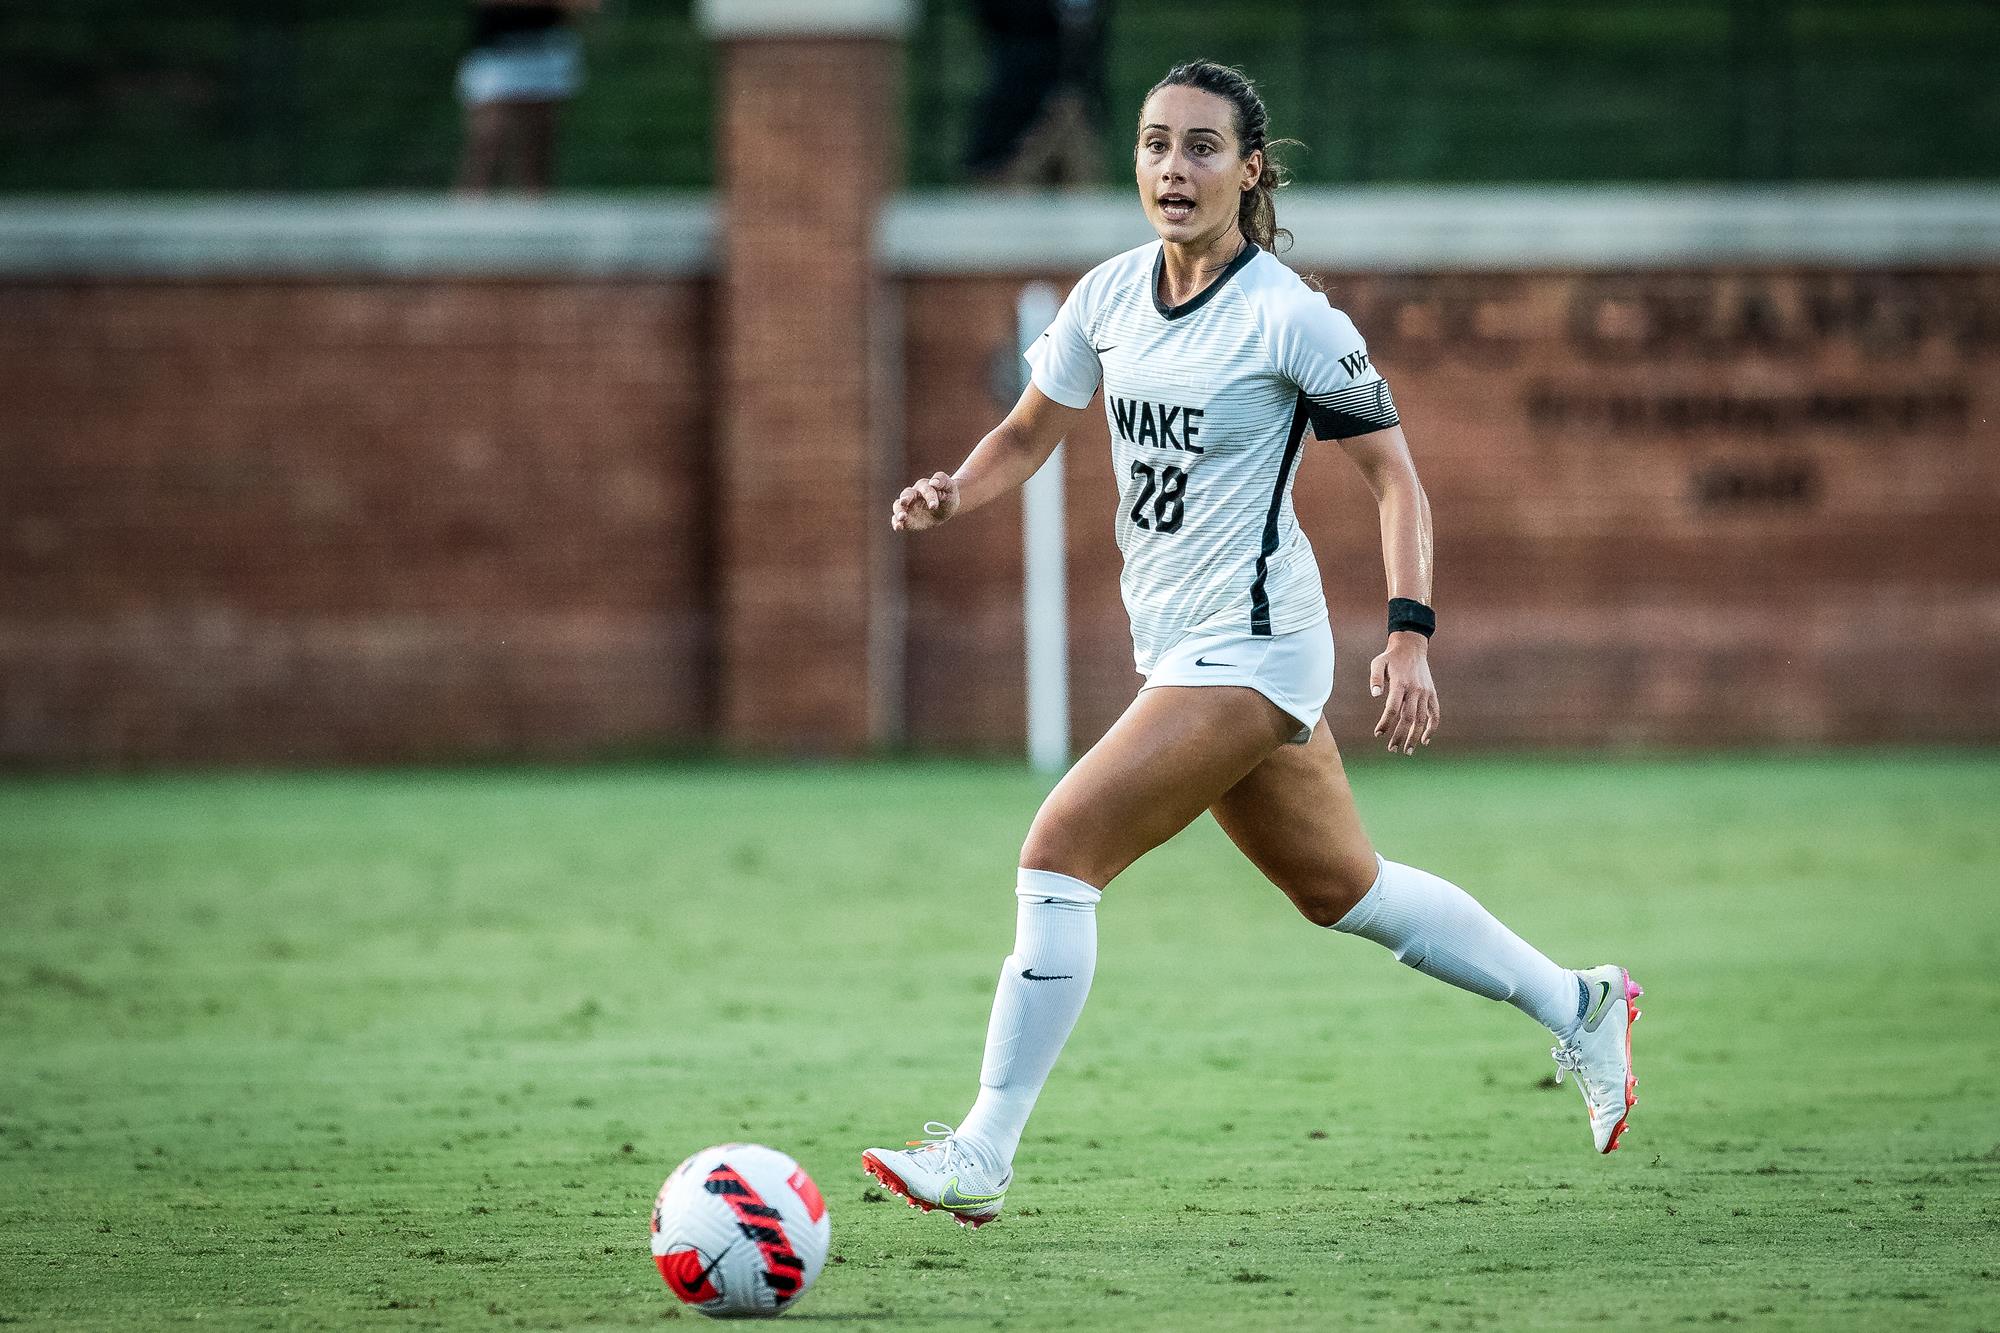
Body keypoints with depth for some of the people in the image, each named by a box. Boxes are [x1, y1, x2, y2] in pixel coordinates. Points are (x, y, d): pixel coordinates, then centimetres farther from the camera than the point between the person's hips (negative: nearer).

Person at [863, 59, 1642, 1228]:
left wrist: (1411, 637, -19)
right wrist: (951, 495, -6)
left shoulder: (1289, 318, -15)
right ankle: (1579, 1007, 36)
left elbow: (1395, 476, -10)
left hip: (1251, 649, -8)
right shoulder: (1108, 297, 4)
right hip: (1179, 646, 8)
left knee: (1061, 851, -16)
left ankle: (984, 1155, -12)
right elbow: (1030, 434, 15)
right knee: (1340, 888, 19)